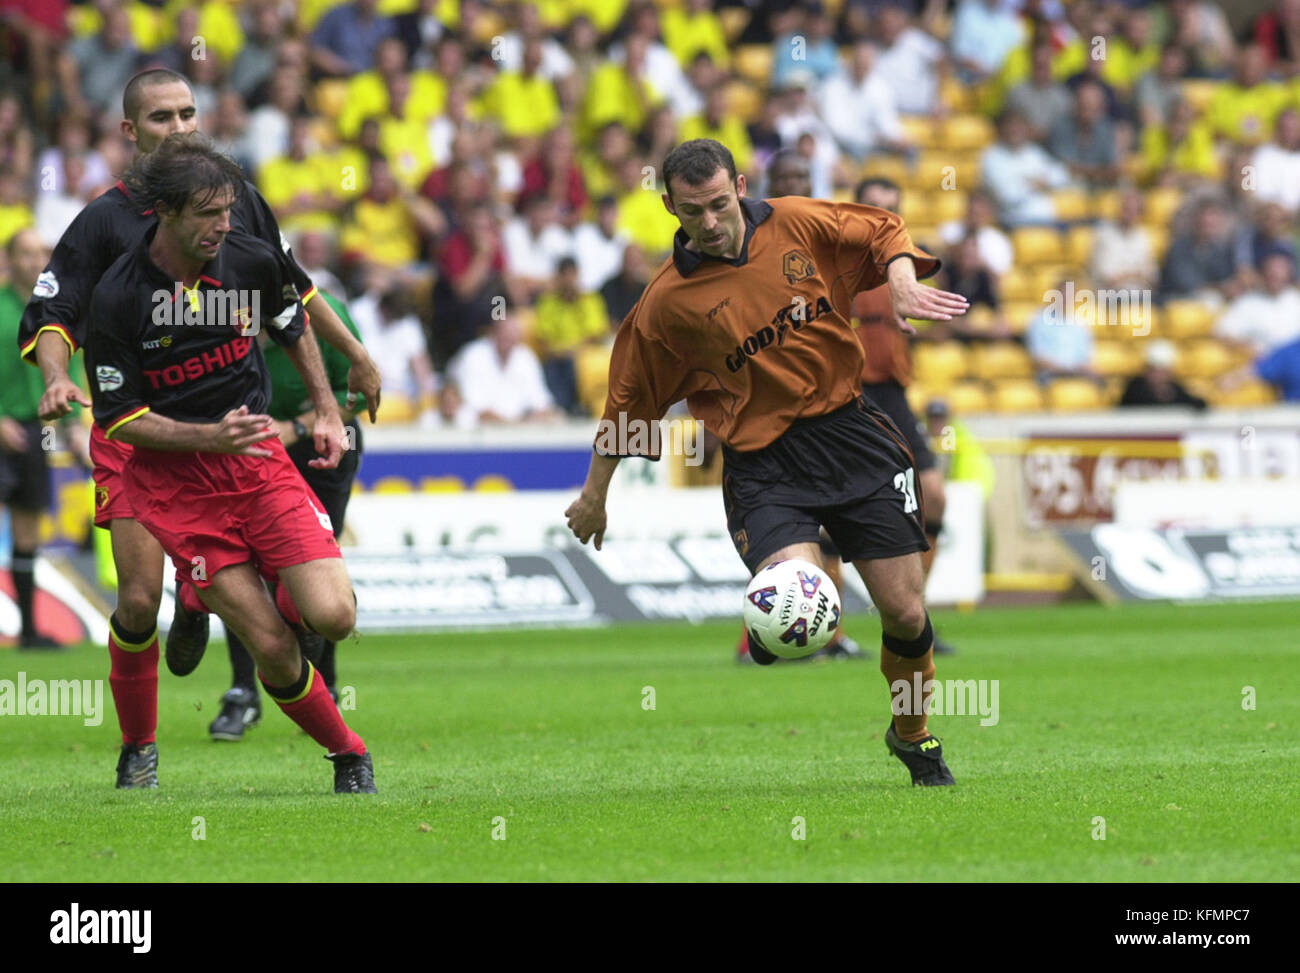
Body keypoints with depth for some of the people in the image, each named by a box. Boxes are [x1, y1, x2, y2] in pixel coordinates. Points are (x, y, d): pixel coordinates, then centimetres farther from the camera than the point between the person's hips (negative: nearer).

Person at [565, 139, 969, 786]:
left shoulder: (797, 224, -2)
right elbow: (628, 399, 5)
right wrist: (595, 496, 12)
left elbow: (884, 232, 13)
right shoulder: (668, 301, -6)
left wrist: (905, 287, -8)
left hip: (849, 432, 3)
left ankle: (913, 737, 30)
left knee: (905, 614, 5)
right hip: (762, 462, -3)